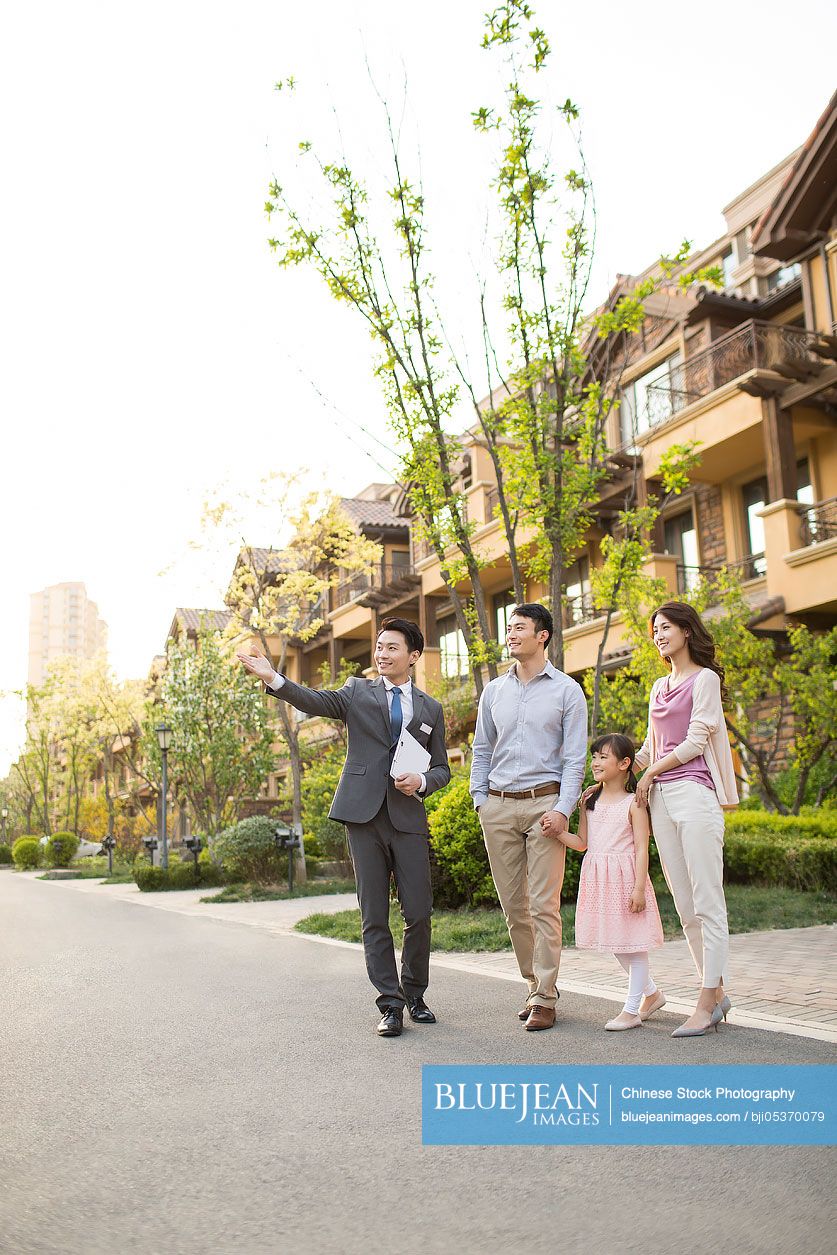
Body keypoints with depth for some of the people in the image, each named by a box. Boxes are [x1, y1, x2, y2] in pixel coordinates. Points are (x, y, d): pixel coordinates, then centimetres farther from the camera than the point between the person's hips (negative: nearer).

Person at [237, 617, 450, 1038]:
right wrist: (273, 678, -28)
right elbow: (315, 701, -10)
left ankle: (414, 994, 22)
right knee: (374, 916, 1)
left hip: (408, 818, 2)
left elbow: (442, 768, 18)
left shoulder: (430, 708, 14)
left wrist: (422, 781, -5)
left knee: (419, 913, 1)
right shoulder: (357, 692, 8)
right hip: (363, 814, -1)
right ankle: (390, 1005, 9)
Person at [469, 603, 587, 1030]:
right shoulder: (493, 691, 13)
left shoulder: (566, 691, 2)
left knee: (543, 906, -7)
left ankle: (545, 999, 0)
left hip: (544, 804, -4)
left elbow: (575, 758, -2)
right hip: (498, 807, 4)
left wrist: (562, 809, -12)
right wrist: (480, 799, 8)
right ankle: (534, 984, 21)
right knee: (513, 906, 7)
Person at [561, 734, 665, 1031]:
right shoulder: (589, 800, 8)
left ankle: (632, 1010, 11)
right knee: (614, 944, 15)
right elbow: (582, 843, 8)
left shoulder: (633, 803, -8)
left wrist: (639, 888, -17)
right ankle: (651, 993, 34)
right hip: (597, 879, 7)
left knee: (632, 942, 1)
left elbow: (641, 848, -11)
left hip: (625, 876, -6)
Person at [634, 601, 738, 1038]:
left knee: (707, 903, -7)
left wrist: (649, 774, -1)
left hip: (694, 793, -7)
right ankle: (716, 992, 14)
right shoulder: (659, 687, 20)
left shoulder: (705, 679, -1)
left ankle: (706, 1002, -5)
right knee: (685, 906, 6)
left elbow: (696, 741, -7)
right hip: (661, 798, 8)